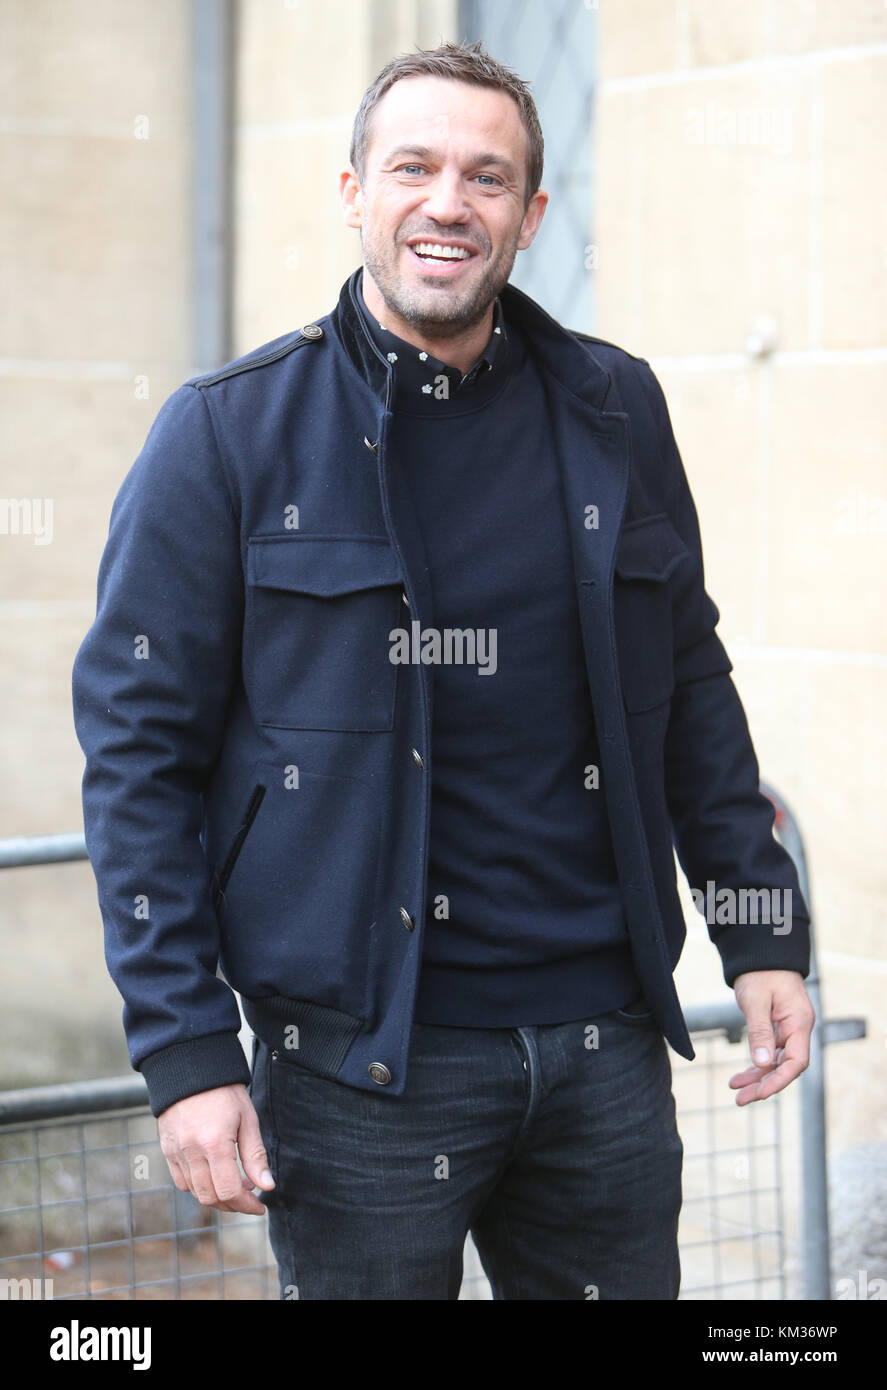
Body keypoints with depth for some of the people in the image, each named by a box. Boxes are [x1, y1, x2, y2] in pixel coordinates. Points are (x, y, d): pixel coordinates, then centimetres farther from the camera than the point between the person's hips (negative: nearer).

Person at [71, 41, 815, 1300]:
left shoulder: (615, 412, 7)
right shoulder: (228, 435, -4)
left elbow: (690, 682, 17)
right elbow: (138, 754, -5)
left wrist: (763, 930, 11)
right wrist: (185, 1054, -10)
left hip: (605, 1042, 4)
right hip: (359, 1056, -4)